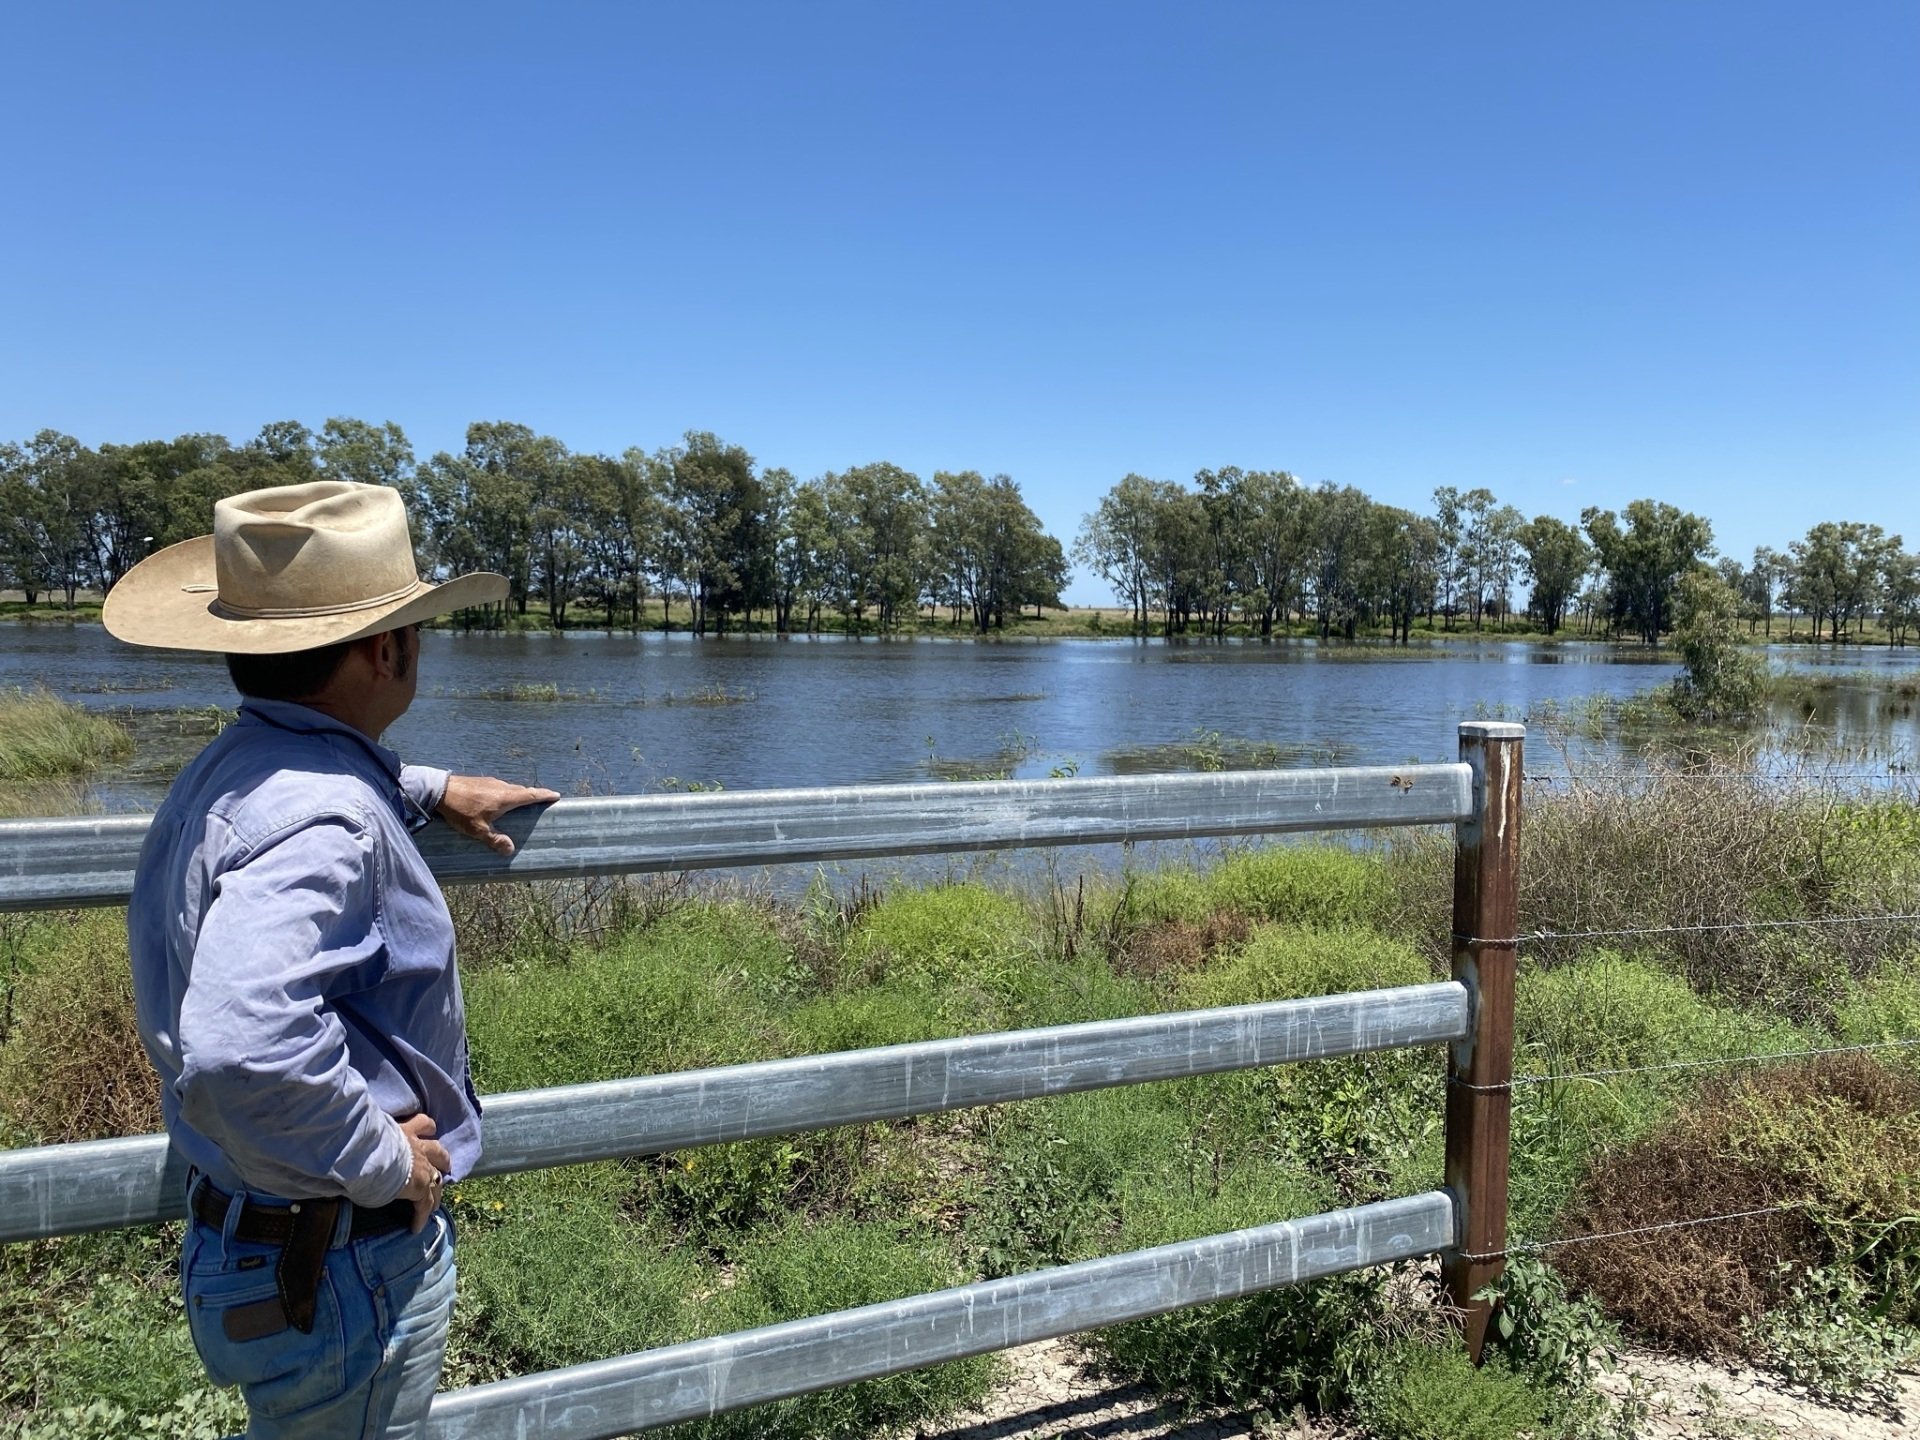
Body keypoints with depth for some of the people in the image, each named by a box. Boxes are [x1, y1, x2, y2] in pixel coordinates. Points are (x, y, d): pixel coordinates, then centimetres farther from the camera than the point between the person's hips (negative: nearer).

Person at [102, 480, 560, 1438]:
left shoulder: (229, 766, 3)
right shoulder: (322, 821, -30)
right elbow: (240, 1053, -42)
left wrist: (430, 790, 25)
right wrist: (382, 1163, -27)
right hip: (342, 1271, -9)